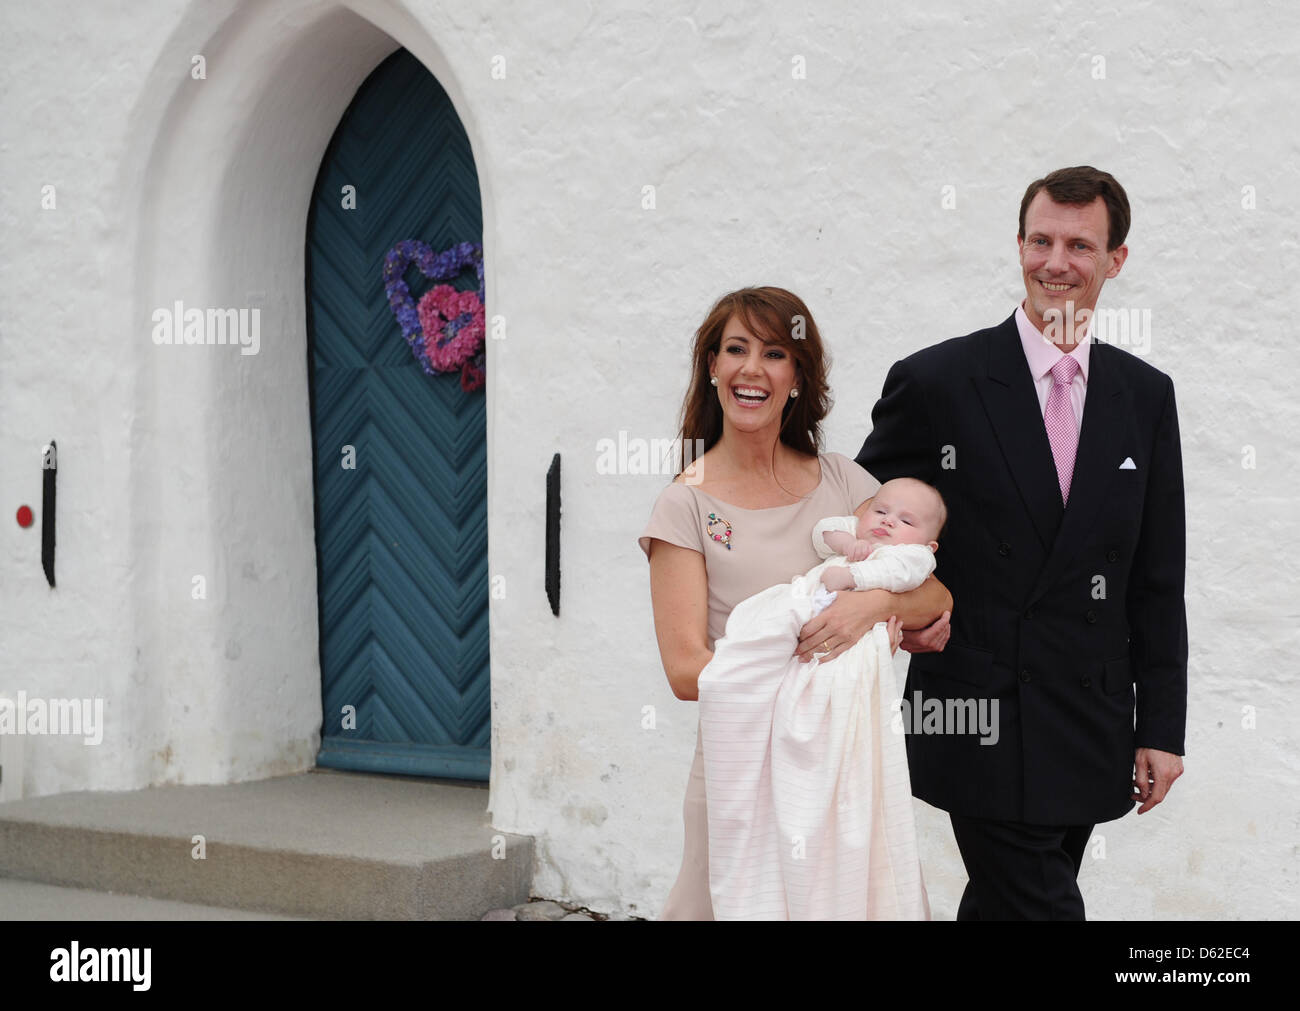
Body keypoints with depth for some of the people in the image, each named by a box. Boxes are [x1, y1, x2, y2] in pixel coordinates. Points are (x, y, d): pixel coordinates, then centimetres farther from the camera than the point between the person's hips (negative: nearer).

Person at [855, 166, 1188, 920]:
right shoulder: (935, 382, -6)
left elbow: (1158, 580, 7)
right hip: (985, 723, -4)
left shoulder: (1146, 396, 6)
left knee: (1000, 903, 15)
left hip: (1091, 733, 4)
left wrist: (1162, 728, 5)